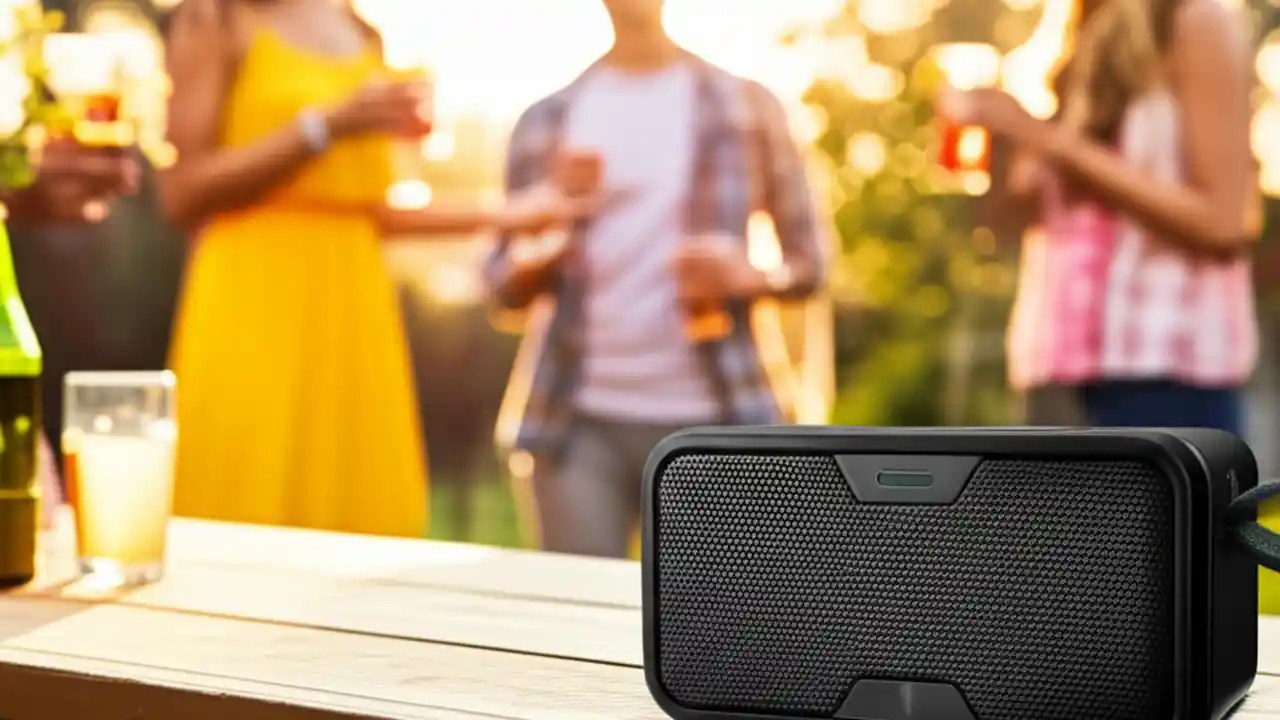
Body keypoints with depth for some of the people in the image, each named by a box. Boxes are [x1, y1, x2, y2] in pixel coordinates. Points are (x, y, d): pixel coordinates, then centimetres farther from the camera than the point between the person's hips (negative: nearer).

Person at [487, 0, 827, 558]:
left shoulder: (745, 105, 7)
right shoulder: (547, 119, 10)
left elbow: (807, 261, 9)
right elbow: (505, 283, 10)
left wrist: (747, 277, -12)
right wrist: (542, 256, -12)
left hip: (710, 421, -1)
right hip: (581, 421, 1)